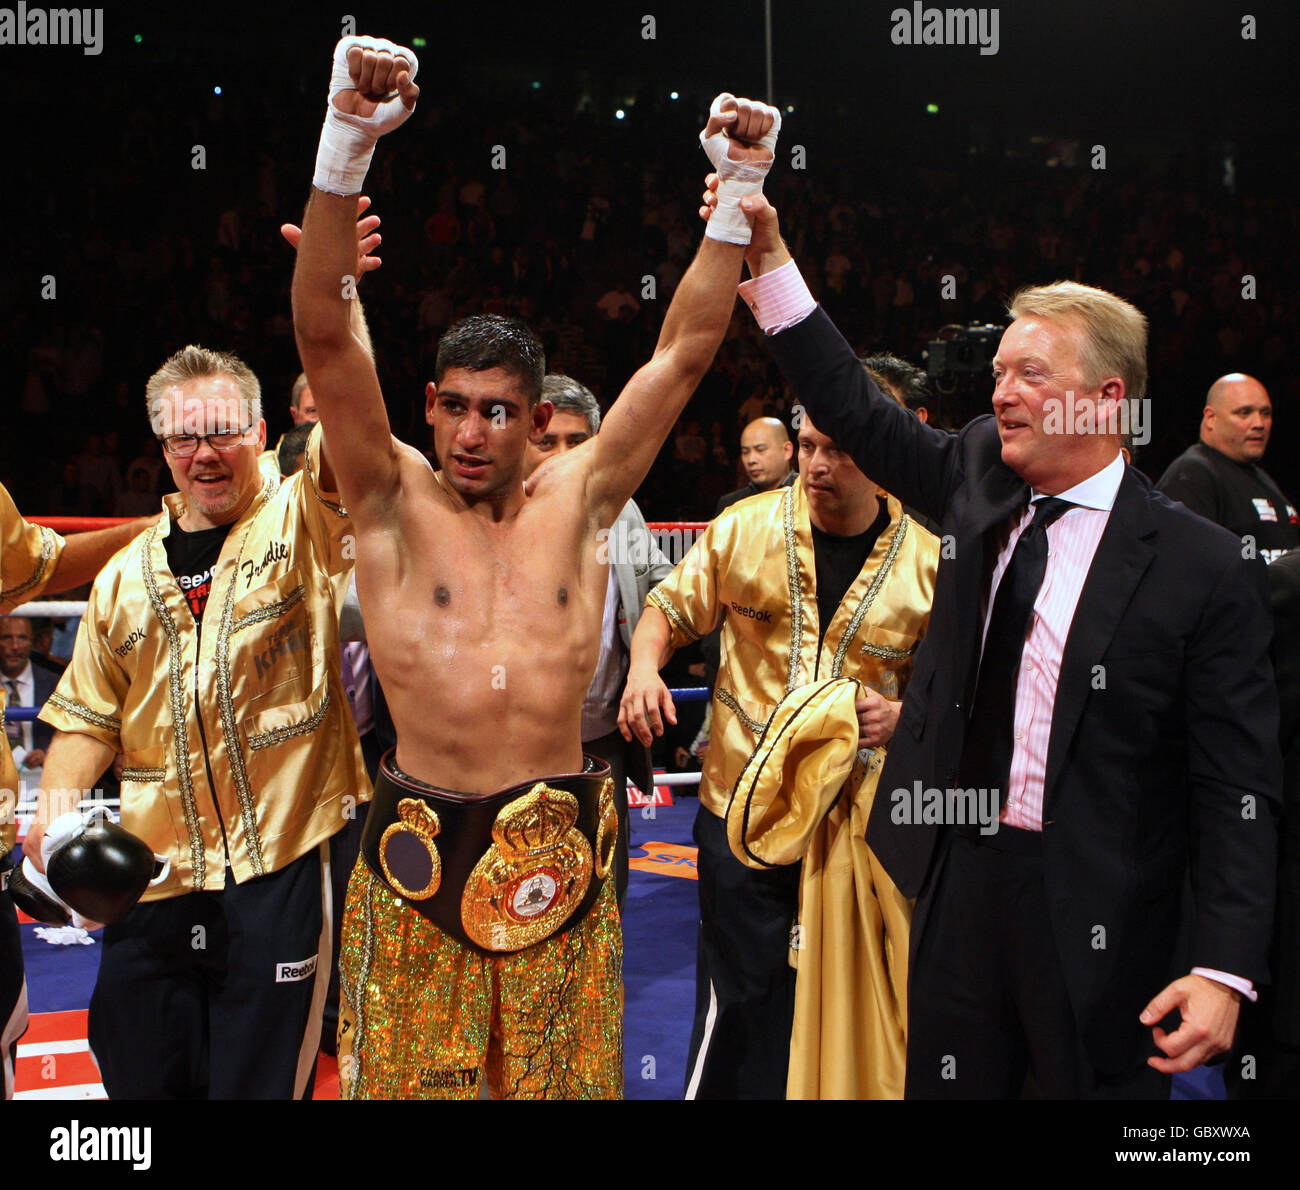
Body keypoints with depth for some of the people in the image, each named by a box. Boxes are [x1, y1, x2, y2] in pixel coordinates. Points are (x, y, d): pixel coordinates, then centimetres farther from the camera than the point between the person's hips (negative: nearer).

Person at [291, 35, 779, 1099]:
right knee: (413, 1072, 5)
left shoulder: (578, 499, 6)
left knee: (560, 1077, 12)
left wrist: (738, 194, -4)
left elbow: (682, 354, 3)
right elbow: (325, 334, -11)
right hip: (421, 853, -2)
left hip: (562, 853, 2)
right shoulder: (394, 500, 0)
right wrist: (348, 140, -22)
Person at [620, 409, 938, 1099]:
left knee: (847, 1004, 10)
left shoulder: (927, 564, -2)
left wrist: (900, 716, -13)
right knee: (740, 997, 1)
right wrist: (645, 664, -12)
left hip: (859, 814, 1)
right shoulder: (745, 527, -3)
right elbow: (672, 607, 8)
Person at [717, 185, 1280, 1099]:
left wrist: (1224, 971, -19)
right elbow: (858, 408, 7)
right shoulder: (980, 482, 3)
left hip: (1098, 919, -5)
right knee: (944, 1082, 17)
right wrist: (768, 254, -1)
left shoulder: (1206, 570, -13)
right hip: (959, 883, 5)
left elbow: (1238, 788, -13)